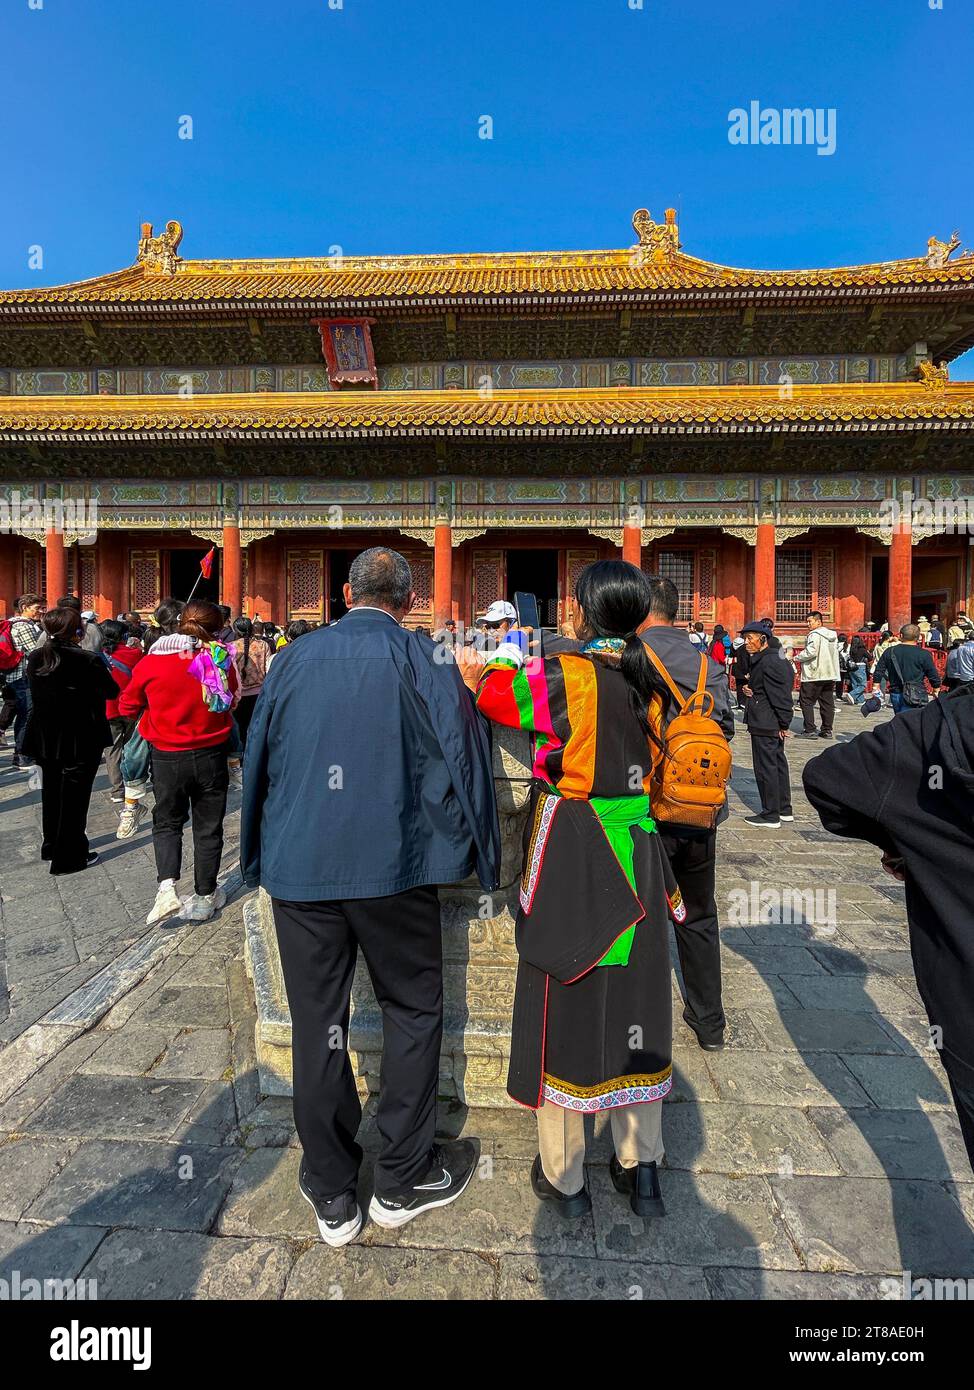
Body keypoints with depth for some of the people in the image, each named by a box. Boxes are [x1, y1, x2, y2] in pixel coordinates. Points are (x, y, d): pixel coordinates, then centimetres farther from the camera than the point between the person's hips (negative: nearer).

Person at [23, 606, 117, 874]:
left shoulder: (35, 658, -2)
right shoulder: (88, 660, -21)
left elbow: (36, 689, 11)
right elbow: (111, 691, -8)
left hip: (45, 738, 6)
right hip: (81, 739, -6)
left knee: (51, 791, 21)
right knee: (74, 797, 5)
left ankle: (51, 845, 38)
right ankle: (69, 857, 14)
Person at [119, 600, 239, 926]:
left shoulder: (150, 662, -10)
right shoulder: (220, 660, -10)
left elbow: (127, 707, 3)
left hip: (167, 756, 0)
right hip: (211, 755, 0)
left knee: (167, 822, 19)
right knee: (208, 828, 14)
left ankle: (167, 887, 1)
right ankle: (204, 897, 25)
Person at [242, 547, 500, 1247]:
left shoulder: (295, 657, 5)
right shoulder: (423, 658, -5)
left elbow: (259, 759, 11)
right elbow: (460, 755, -6)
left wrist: (261, 857, 23)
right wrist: (480, 856, 7)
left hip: (299, 865, 3)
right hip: (391, 865, -2)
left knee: (317, 1024, 14)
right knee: (413, 1011, 17)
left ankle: (333, 1196, 31)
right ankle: (404, 1180, 30)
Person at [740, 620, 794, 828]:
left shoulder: (769, 662, -17)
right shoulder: (758, 660, 15)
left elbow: (780, 695, -20)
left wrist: (783, 725, -18)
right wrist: (748, 689, 4)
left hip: (765, 725, -11)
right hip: (774, 725, 11)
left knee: (765, 767, -4)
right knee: (777, 764, 16)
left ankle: (770, 816, 3)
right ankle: (784, 809, 27)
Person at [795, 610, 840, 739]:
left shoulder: (814, 635, -12)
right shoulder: (832, 635, 14)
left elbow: (811, 652, -21)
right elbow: (835, 652, 20)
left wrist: (798, 657, -5)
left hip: (814, 675, -8)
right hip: (830, 674, 8)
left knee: (806, 701, -1)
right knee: (827, 703, 10)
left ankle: (810, 730, -5)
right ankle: (827, 730, 13)